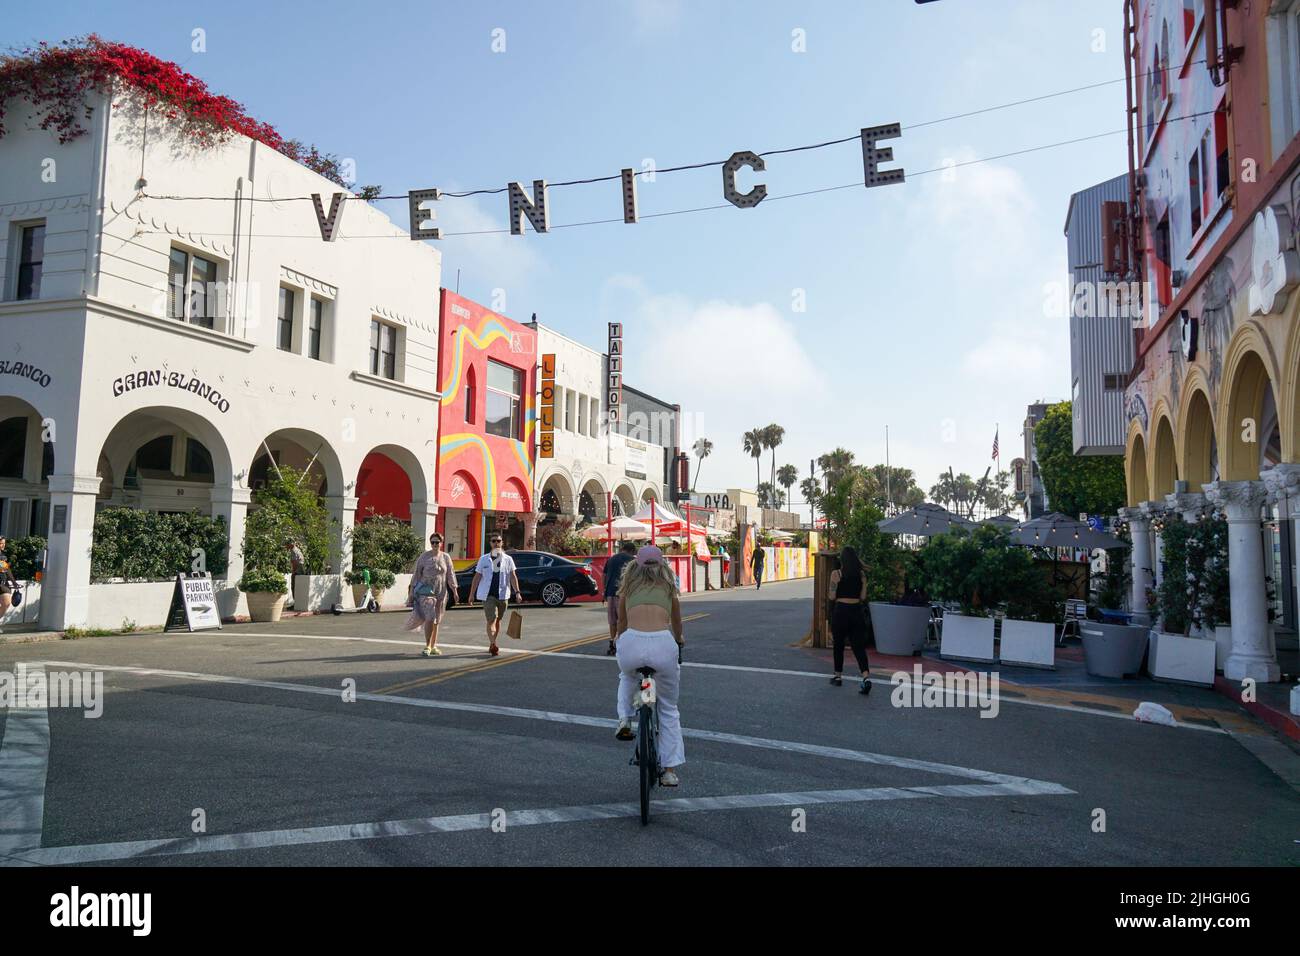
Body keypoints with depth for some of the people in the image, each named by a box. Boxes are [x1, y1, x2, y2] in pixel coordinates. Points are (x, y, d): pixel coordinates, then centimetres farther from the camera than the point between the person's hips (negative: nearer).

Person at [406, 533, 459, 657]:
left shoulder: (446, 557, 7)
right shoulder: (424, 557, -1)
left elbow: (450, 575, 8)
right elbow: (416, 574, 1)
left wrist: (455, 591, 2)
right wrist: (411, 592, -1)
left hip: (441, 593, 3)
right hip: (426, 591, -3)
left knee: (436, 621, 9)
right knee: (430, 619, -15)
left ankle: (433, 646, 18)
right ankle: (427, 646, -5)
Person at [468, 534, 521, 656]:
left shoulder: (508, 559, 6)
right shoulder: (484, 559, 5)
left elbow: (513, 576, 2)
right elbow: (477, 577, 7)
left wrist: (517, 592, -9)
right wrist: (472, 594, 5)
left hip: (503, 595, 2)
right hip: (488, 594, -2)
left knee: (498, 620, 12)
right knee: (491, 620, -14)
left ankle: (492, 644, 27)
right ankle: (493, 645, -24)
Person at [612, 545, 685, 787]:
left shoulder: (628, 584, 23)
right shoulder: (668, 586, 23)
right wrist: (678, 641, 59)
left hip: (631, 643, 0)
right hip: (663, 643, 0)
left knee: (627, 677, 39)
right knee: (669, 709, 20)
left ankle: (624, 720, 20)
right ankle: (670, 770, 18)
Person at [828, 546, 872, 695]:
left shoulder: (836, 574, -7)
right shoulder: (861, 575, 4)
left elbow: (832, 597, -7)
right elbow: (863, 597, 4)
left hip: (840, 610, -3)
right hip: (857, 611, 3)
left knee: (838, 645, 14)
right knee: (859, 646, 1)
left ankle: (838, 676, 25)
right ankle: (866, 676, -17)